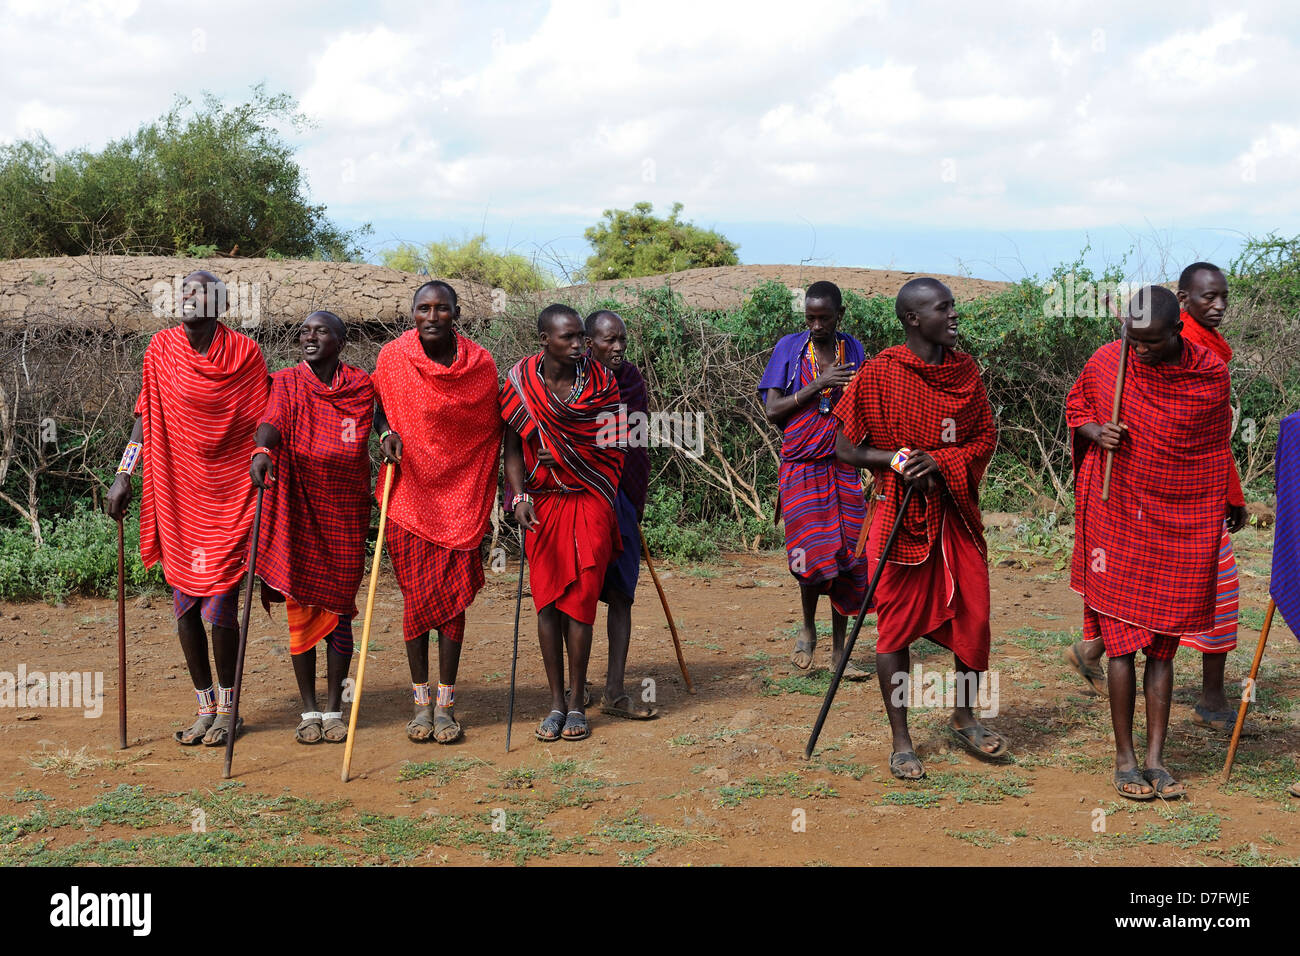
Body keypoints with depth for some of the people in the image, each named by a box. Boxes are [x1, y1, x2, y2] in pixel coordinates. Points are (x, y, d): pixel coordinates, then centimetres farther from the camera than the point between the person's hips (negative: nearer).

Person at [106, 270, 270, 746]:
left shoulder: (244, 353, -4)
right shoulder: (161, 350, 3)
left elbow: (263, 423, -1)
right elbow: (145, 416, 8)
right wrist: (123, 475, 4)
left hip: (229, 495, -3)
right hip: (177, 495, 3)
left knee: (219, 606, -5)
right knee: (185, 606, 6)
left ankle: (227, 707, 13)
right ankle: (205, 705, 20)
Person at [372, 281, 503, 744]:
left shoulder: (480, 363, -4)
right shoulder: (393, 357, -4)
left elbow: (491, 435, 6)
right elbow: (381, 409, 13)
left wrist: (487, 506, 3)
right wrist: (388, 434, -9)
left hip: (460, 496, 0)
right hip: (410, 494, 0)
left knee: (453, 596, 1)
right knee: (416, 596, 3)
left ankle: (446, 702, 10)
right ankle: (421, 700, 14)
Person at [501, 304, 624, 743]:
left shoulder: (600, 381, 0)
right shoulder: (520, 383, 0)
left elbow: (615, 445, 3)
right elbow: (512, 447, 3)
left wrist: (564, 454, -8)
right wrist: (519, 495, -9)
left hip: (589, 501, -1)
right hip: (542, 504, 1)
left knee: (580, 597, -3)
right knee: (547, 599, 1)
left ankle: (577, 703, 6)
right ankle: (556, 703, 10)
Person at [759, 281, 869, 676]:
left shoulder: (853, 350, 7)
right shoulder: (790, 347, -2)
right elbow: (772, 409, -7)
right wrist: (819, 384, -16)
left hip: (843, 468, 3)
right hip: (801, 468, -3)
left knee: (849, 558, 2)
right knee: (814, 554, -14)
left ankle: (839, 649, 14)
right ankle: (808, 628, 14)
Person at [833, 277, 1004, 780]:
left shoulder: (964, 369, 5)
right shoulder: (880, 373, -8)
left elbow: (986, 437, 6)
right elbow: (845, 448, -4)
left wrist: (941, 461, -11)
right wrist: (896, 458, -18)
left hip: (956, 512, 4)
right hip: (901, 515, -4)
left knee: (974, 620, 4)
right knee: (897, 626, 2)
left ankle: (964, 717, 28)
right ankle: (901, 741, 15)